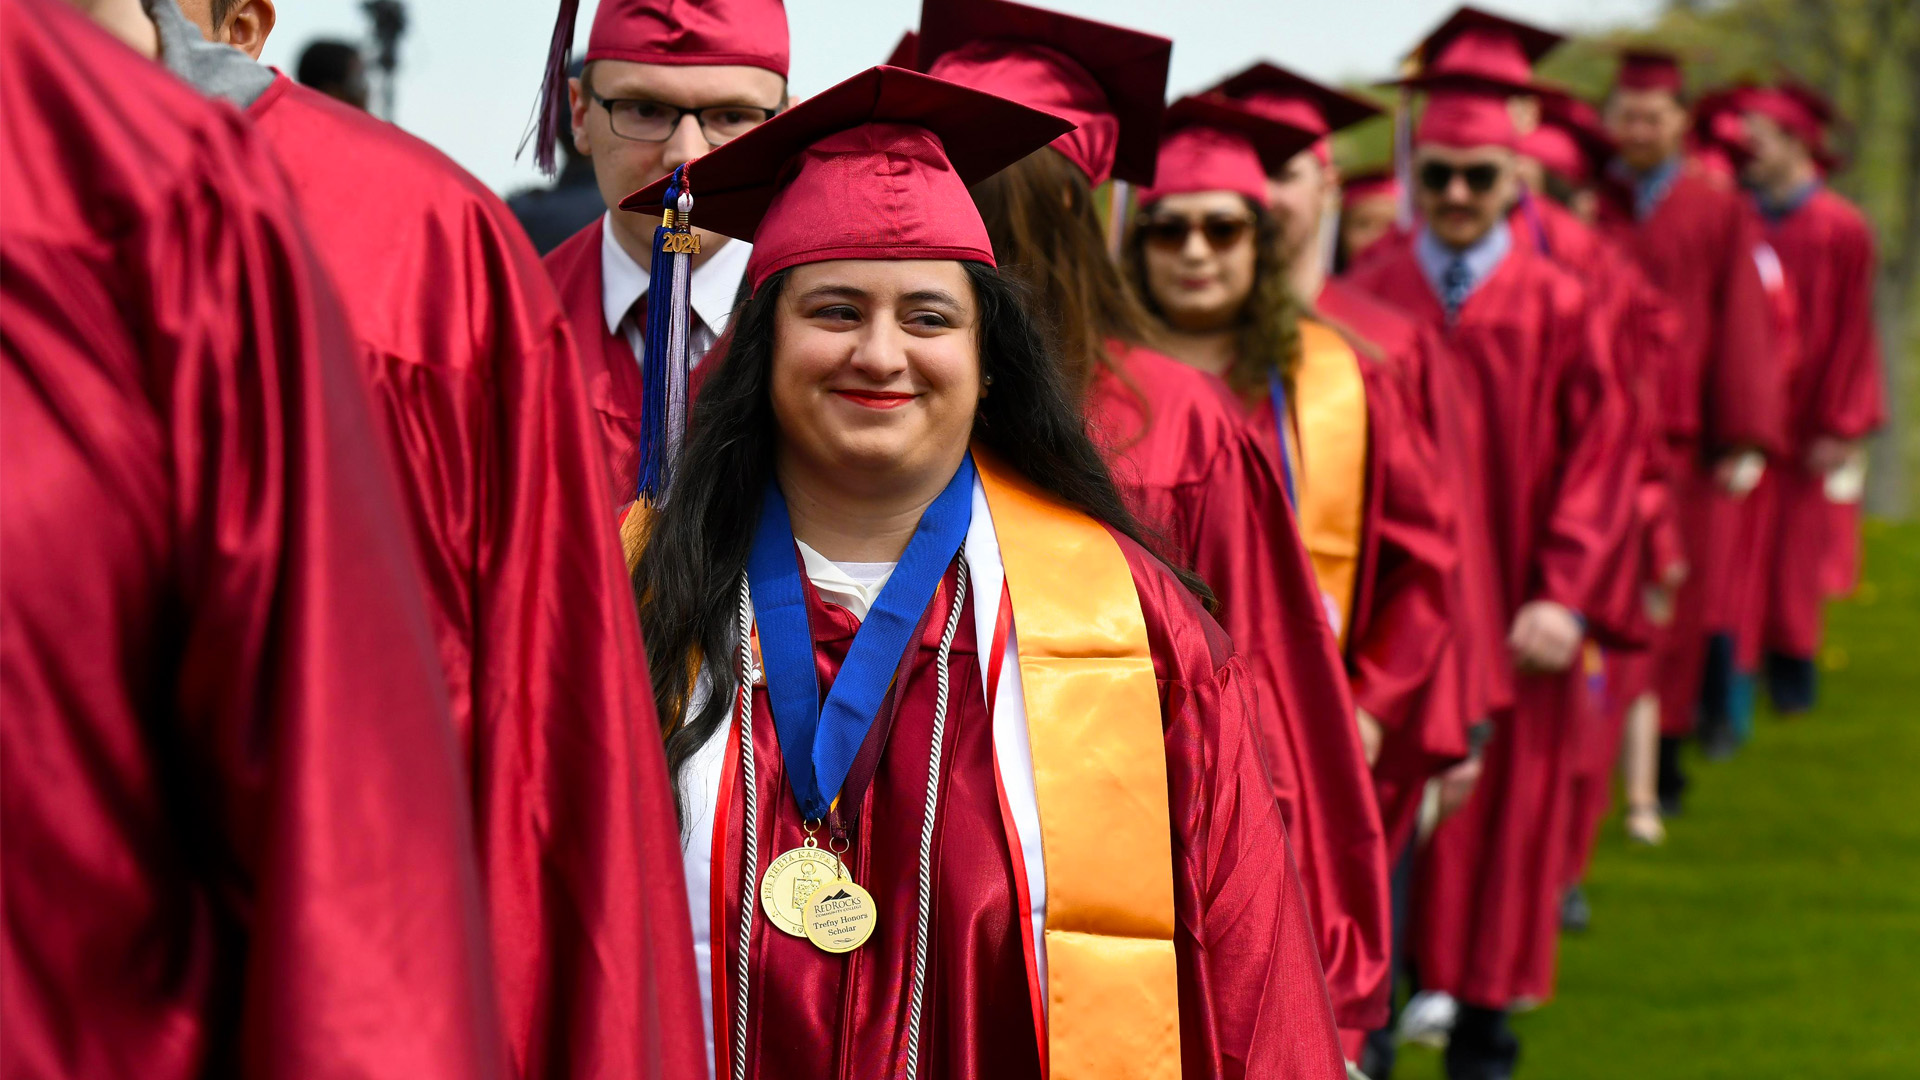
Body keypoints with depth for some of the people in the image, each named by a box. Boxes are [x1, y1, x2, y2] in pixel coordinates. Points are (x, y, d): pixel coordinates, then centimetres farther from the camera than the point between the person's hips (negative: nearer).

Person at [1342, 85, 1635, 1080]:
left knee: (1498, 826, 7)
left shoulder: (1557, 308, -1)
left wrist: (1565, 598, -12)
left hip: (1508, 621, 0)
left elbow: (1598, 461, -3)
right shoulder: (1365, 301, 1)